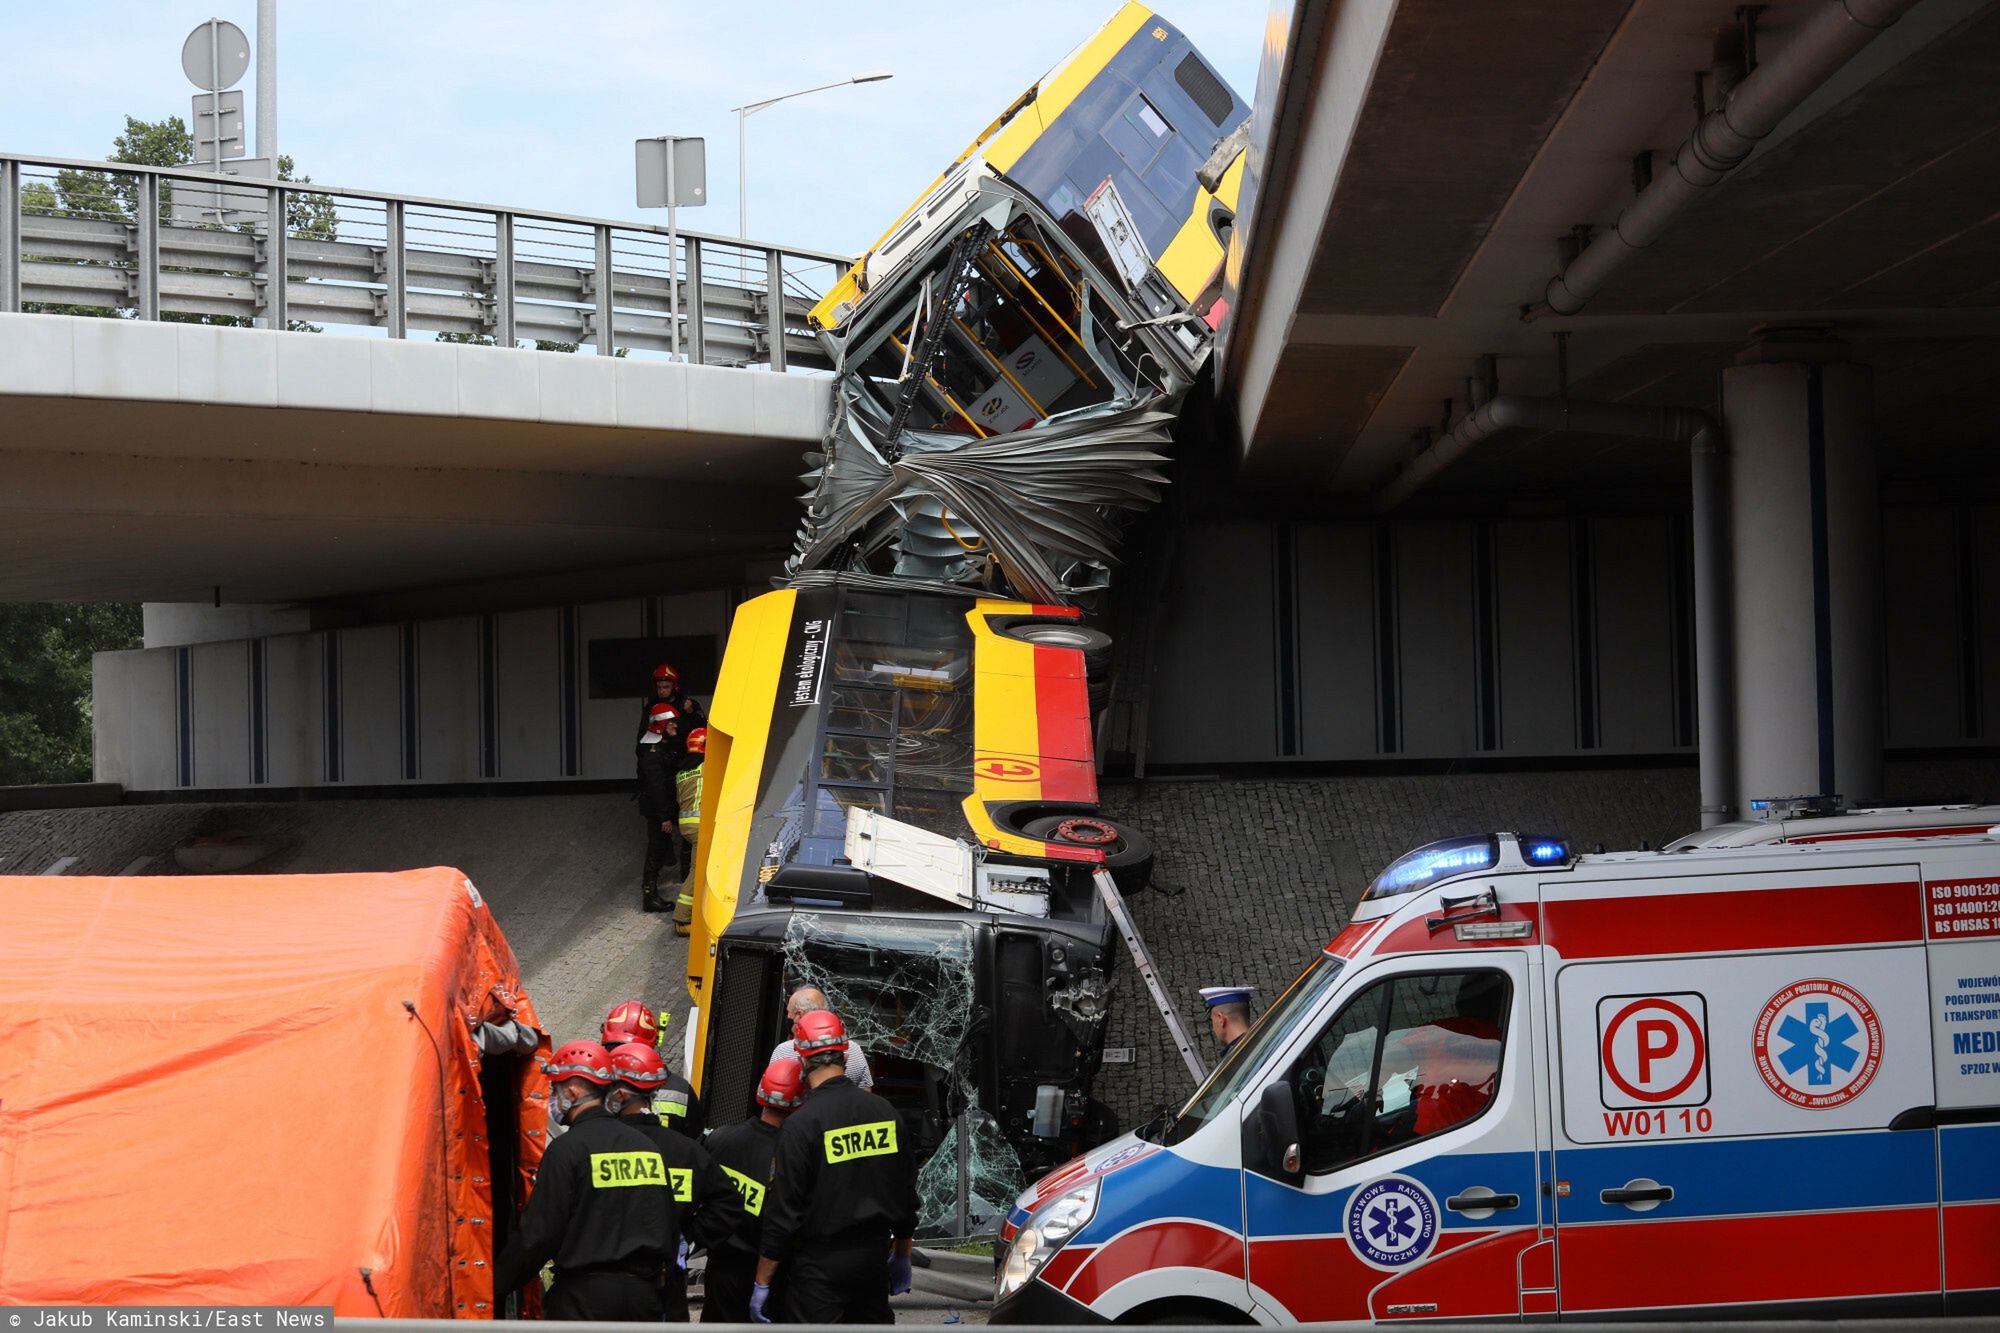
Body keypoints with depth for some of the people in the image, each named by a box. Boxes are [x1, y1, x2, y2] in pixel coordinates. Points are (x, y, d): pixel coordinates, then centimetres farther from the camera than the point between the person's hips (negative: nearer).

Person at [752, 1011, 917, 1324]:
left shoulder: (801, 1123, -15)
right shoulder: (884, 1111, 1)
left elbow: (782, 1211, -14)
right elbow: (906, 1190, 10)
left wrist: (762, 1284, -7)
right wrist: (902, 1256, 24)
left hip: (819, 1263, -5)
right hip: (874, 1258, 5)